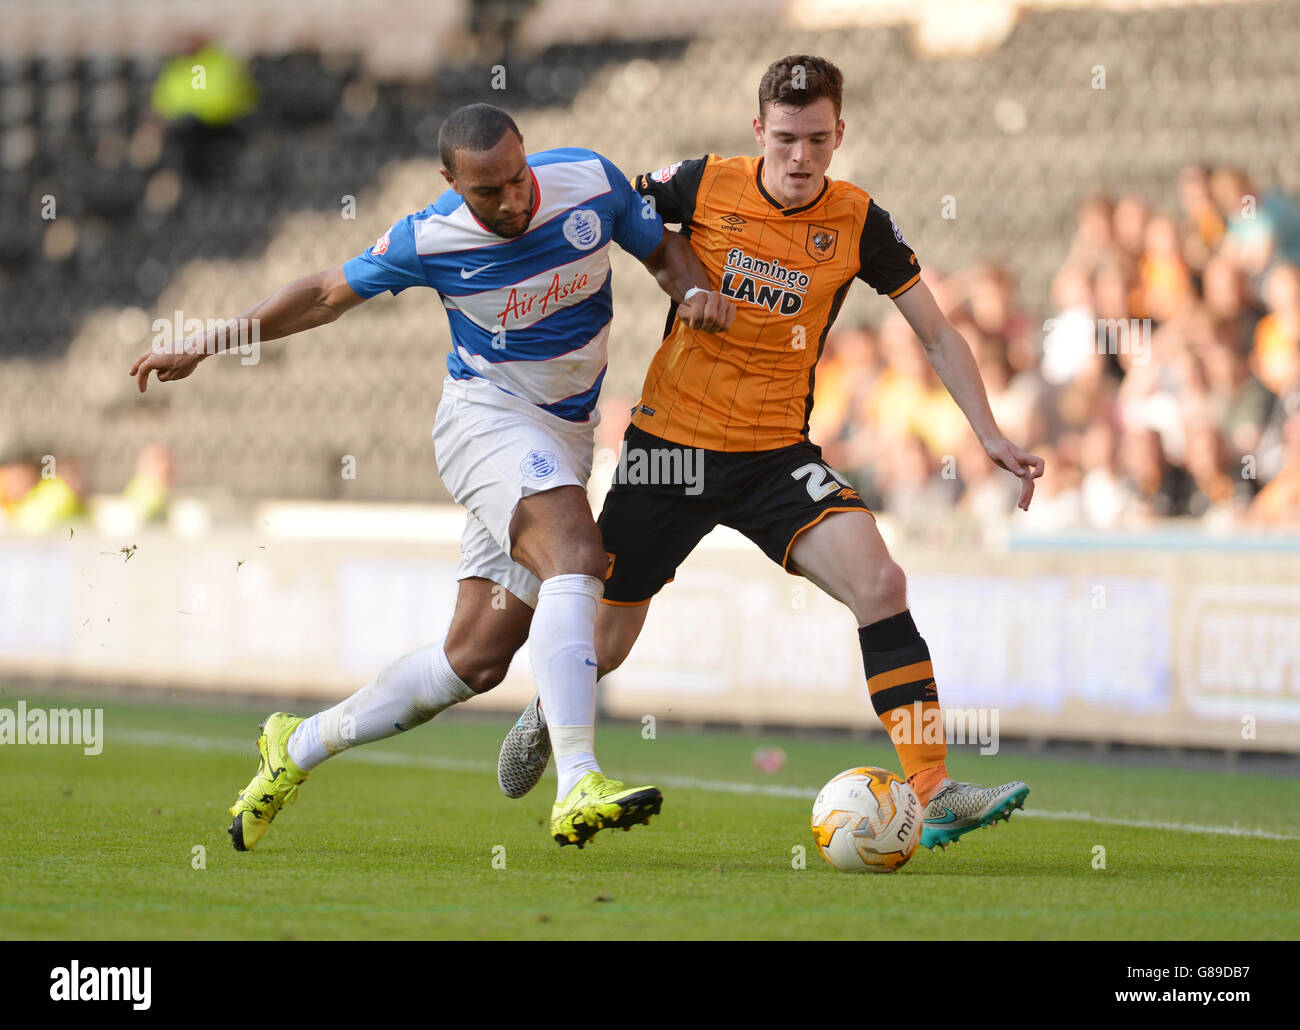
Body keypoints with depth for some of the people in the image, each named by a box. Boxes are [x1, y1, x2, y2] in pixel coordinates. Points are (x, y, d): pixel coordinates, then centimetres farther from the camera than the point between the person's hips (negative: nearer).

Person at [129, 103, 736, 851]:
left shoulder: (591, 181, -8)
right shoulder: (429, 239, -14)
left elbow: (663, 249, 11)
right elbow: (328, 294, 2)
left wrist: (694, 290, -12)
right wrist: (202, 347, 7)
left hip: (565, 437, 5)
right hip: (486, 416, -5)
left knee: (479, 656, 2)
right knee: (577, 553, -33)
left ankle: (300, 747, 19)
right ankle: (578, 787, -42)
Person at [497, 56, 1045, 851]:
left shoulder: (859, 224, -5)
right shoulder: (702, 186, -8)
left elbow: (937, 332, 4)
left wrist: (991, 436, -5)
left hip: (774, 454, 1)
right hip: (668, 441, -1)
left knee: (878, 581, -23)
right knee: (605, 648, 7)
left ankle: (932, 792, -24)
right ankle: (549, 713, 45)